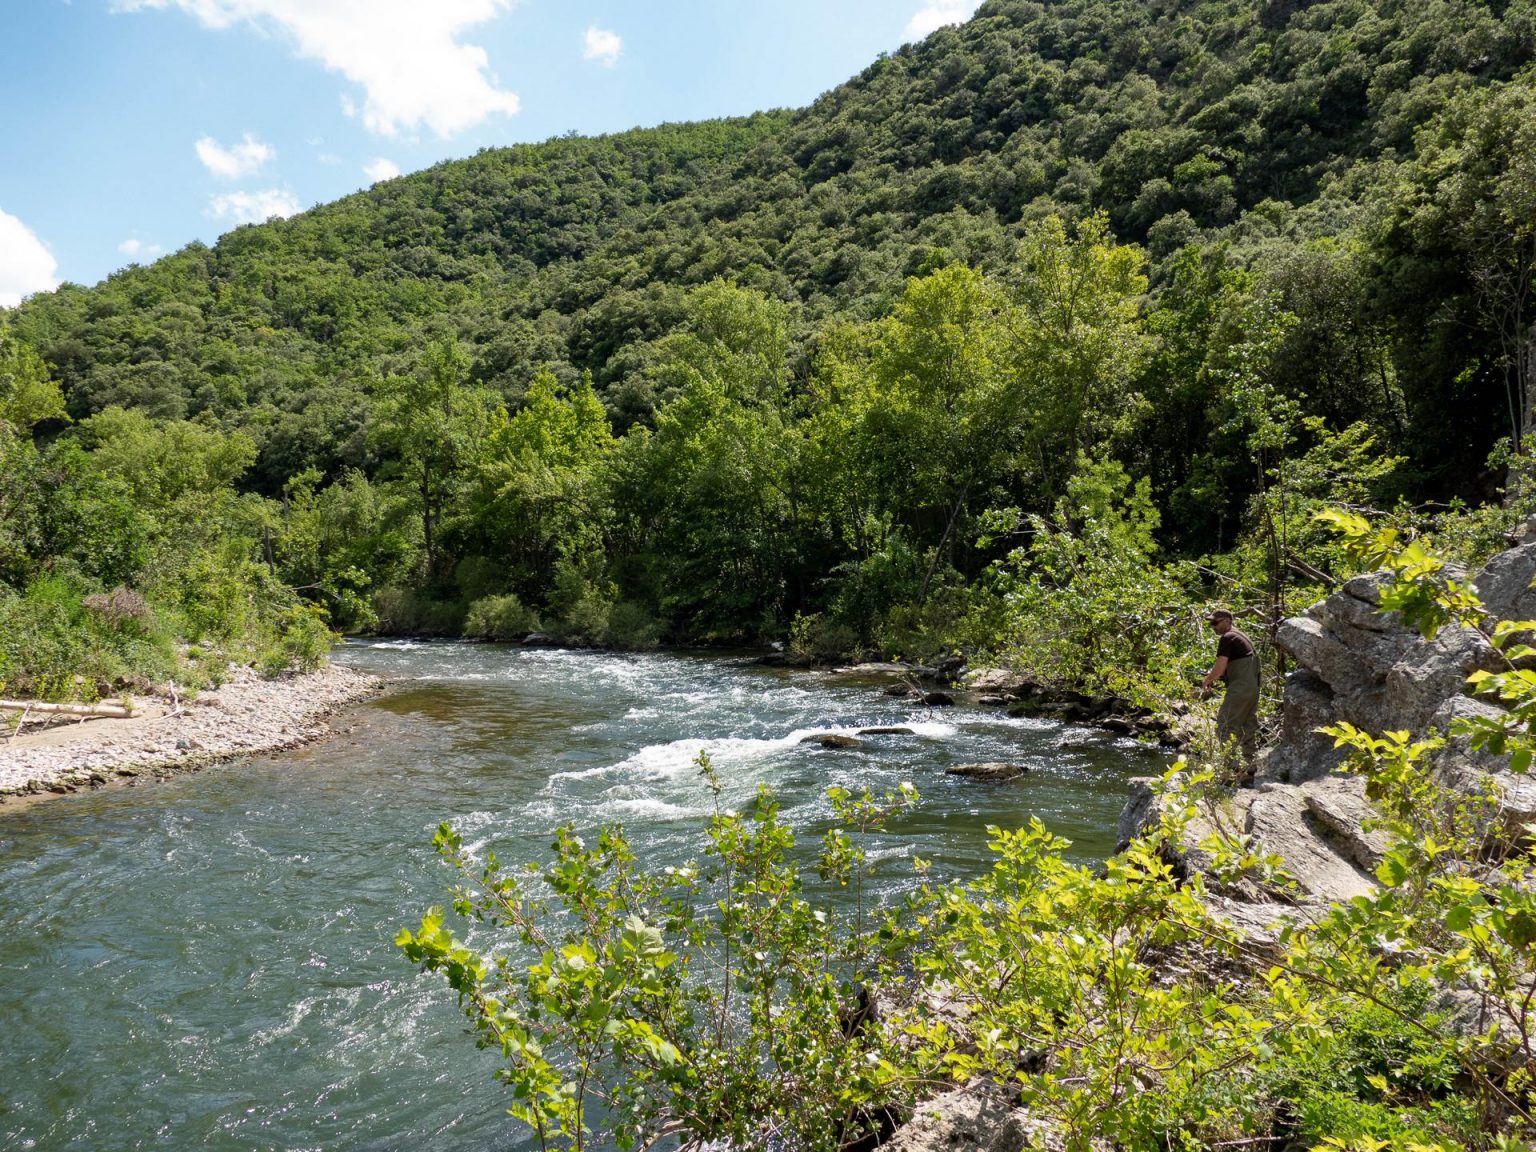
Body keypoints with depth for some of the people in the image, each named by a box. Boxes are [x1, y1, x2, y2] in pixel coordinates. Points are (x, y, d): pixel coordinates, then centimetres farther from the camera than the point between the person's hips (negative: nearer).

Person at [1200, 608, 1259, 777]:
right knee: (1249, 728, 12)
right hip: (1253, 688, 10)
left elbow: (1220, 667, -14)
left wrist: (1206, 682, 0)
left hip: (1240, 689, -10)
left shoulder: (1227, 638, -9)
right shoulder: (1243, 637, 21)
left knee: (1224, 727, -8)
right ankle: (1251, 768, 13)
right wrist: (1213, 680, 20)